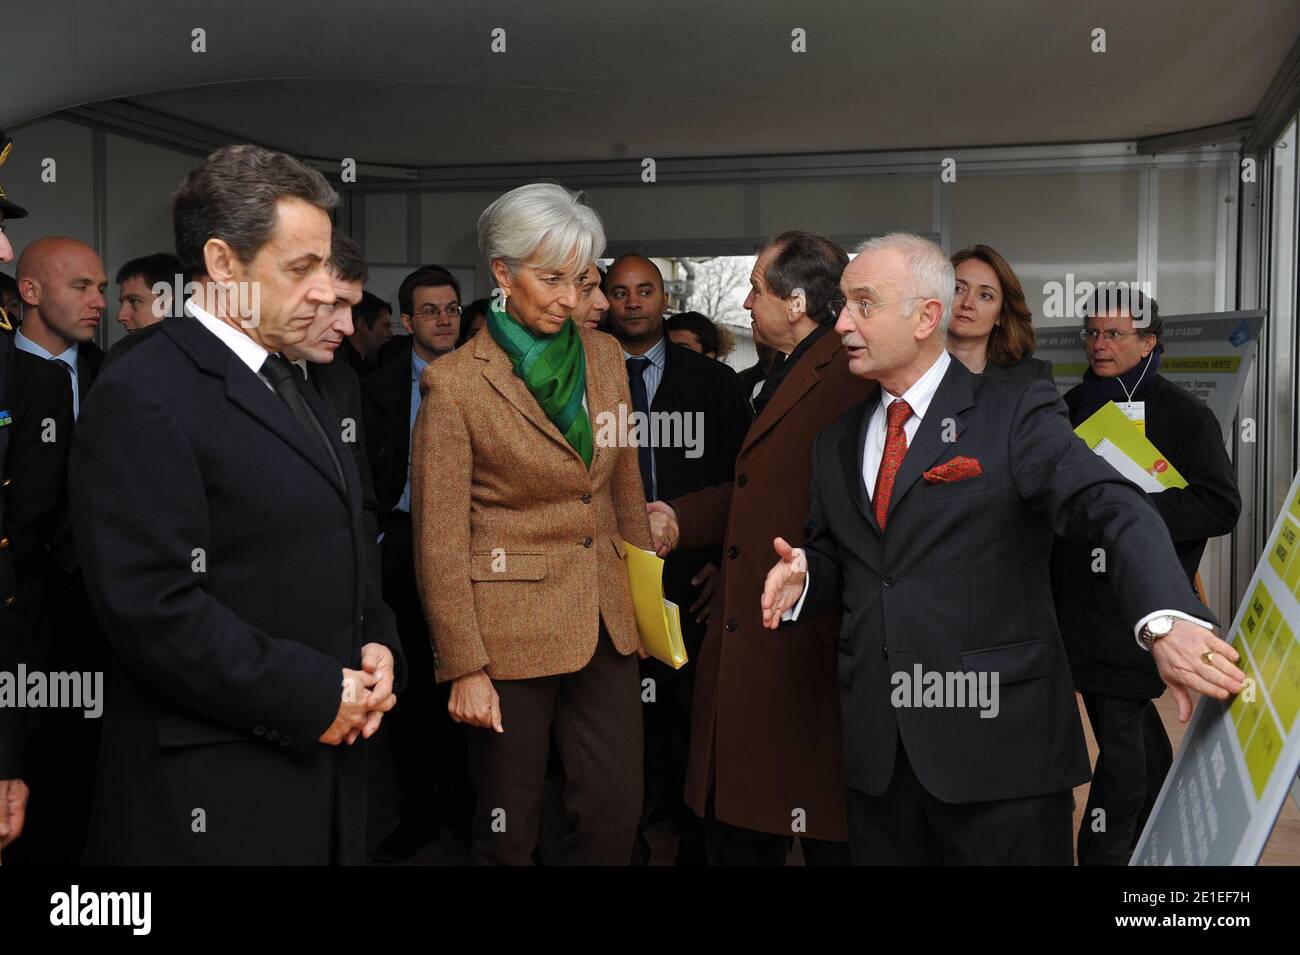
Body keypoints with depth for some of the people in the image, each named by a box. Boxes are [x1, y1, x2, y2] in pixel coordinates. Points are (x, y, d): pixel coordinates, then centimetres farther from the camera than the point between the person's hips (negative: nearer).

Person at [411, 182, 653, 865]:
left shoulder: (604, 357, 6)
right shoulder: (455, 382, -10)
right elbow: (439, 540, -10)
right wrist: (464, 667, -11)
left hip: (605, 617, 5)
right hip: (511, 623, -4)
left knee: (616, 808, 6)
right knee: (509, 826, 9)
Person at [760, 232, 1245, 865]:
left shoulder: (1017, 411, -5)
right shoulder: (837, 443, 13)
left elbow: (1116, 509, -17)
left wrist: (1166, 620, -36)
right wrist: (804, 573, -5)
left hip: (999, 741, -4)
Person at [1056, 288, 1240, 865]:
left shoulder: (1184, 416, -6)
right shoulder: (1070, 408, 11)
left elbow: (1221, 507, -13)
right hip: (1076, 595, 6)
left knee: (1118, 723, -6)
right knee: (1134, 715, 19)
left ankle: (1106, 852, 5)